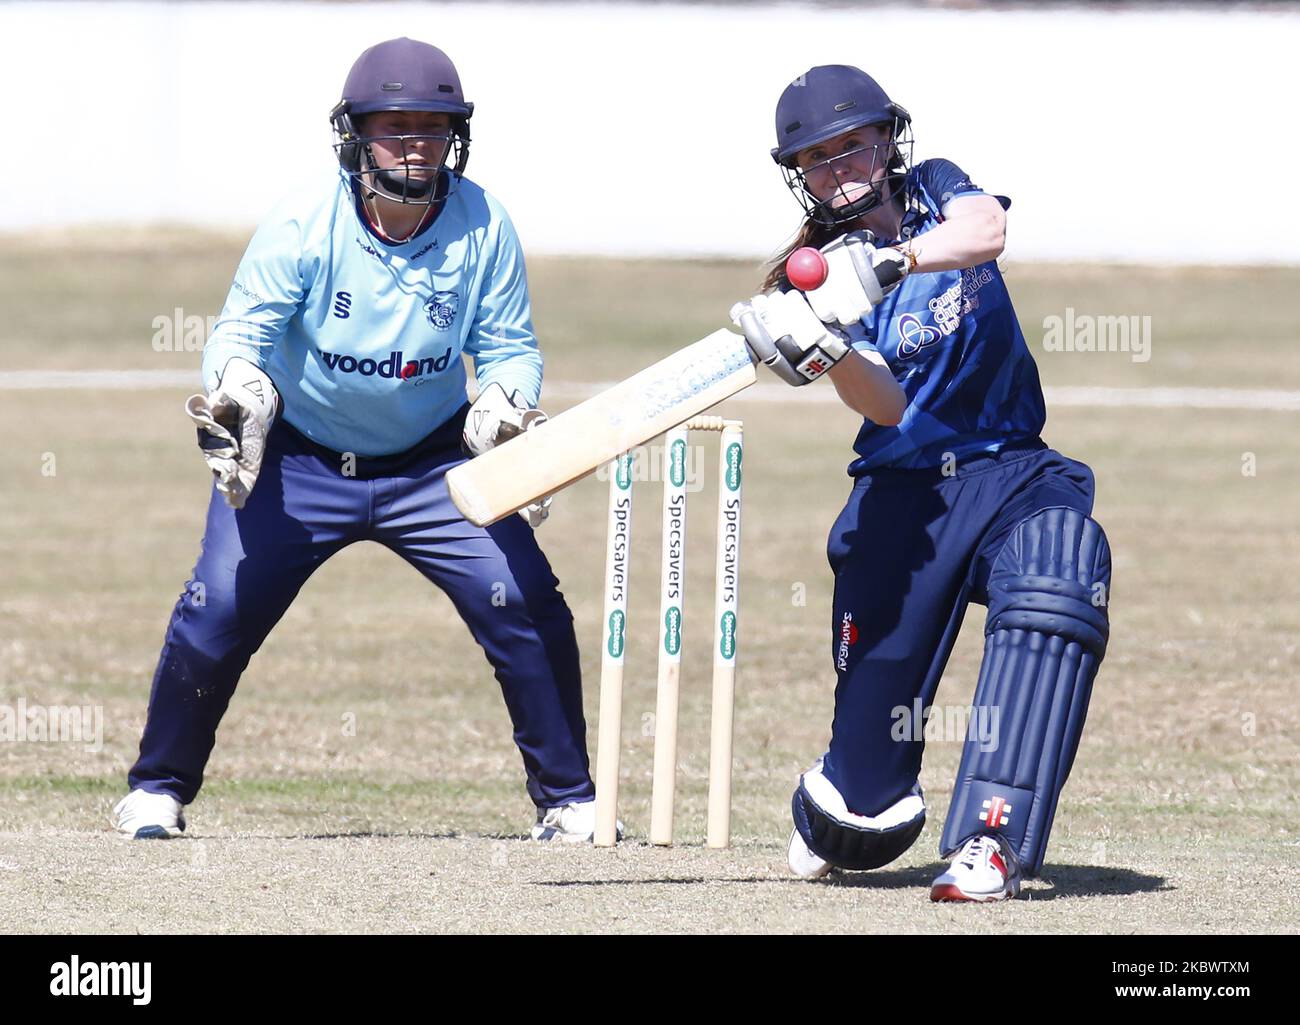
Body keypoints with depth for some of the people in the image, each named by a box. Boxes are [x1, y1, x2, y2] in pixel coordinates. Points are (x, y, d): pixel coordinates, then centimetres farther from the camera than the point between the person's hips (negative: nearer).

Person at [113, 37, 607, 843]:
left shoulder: (482, 227, -13)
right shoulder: (304, 225, -18)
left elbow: (509, 346, -6)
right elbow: (241, 334, -17)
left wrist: (502, 403, -28)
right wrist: (237, 391, -39)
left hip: (432, 464, 1)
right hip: (299, 462, -1)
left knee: (529, 608, -12)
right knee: (217, 615, -11)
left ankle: (569, 801, 4)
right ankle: (158, 791, 12)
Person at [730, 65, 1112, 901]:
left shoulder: (936, 192, 4)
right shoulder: (810, 273, 1)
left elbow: (984, 232, -23)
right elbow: (886, 407, -15)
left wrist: (884, 265, -40)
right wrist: (823, 353, -36)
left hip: (1010, 470, 0)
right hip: (901, 491, 0)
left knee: (1057, 584, -36)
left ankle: (990, 843, -35)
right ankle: (843, 821, 36)